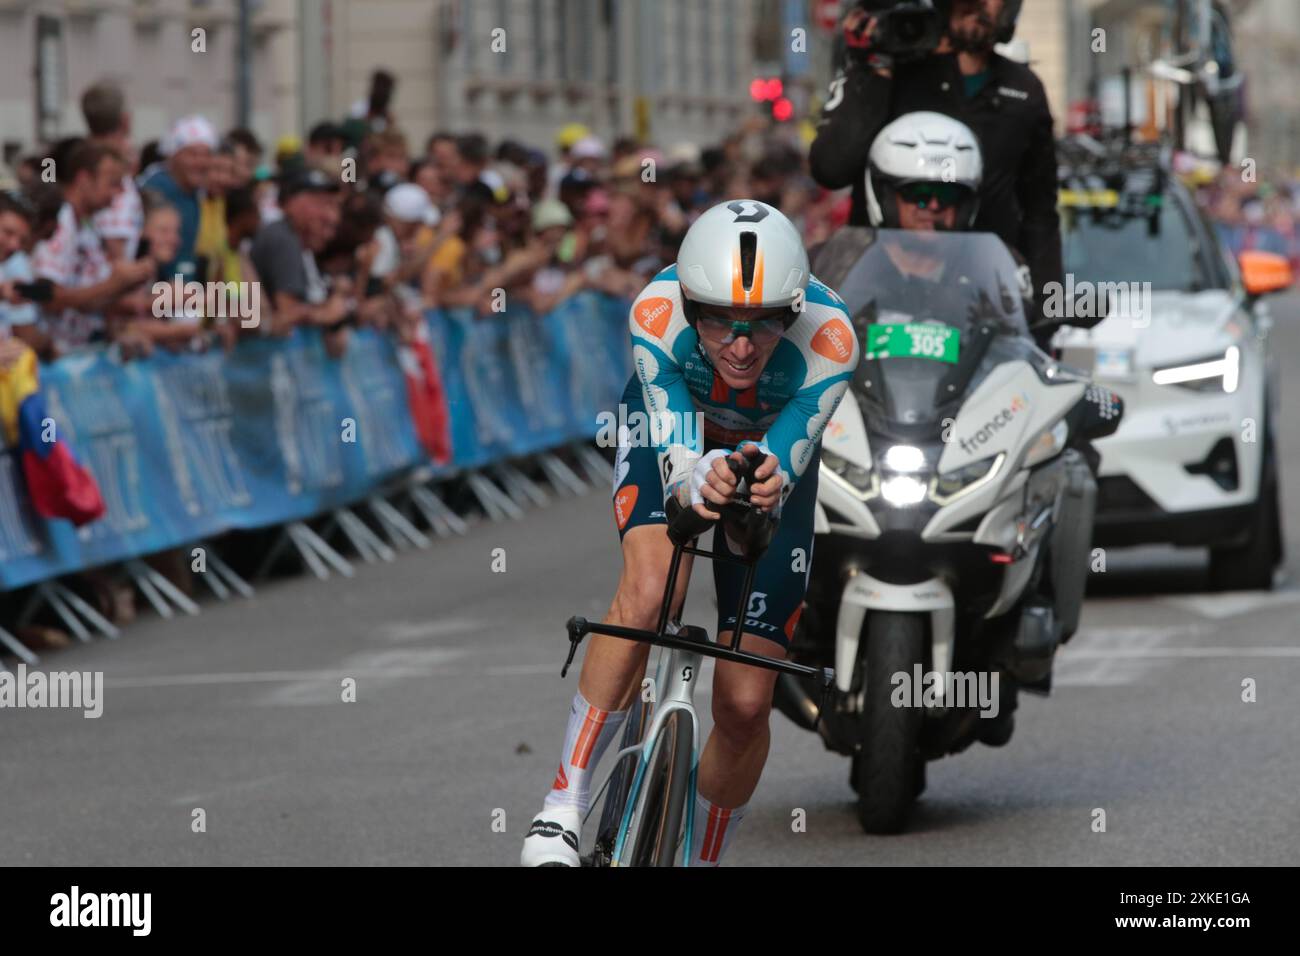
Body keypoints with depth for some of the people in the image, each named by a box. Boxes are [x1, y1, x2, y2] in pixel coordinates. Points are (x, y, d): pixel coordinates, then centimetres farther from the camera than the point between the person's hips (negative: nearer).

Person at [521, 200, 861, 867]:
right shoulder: (657, 314, -36)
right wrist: (696, 481, -60)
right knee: (649, 588, -33)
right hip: (671, 433, -1)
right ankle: (564, 808, -21)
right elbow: (674, 450, -36)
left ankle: (703, 861, 17)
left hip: (773, 453, 1)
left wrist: (768, 482, -62)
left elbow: (787, 458, -38)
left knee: (744, 705, -6)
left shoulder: (831, 339, -37)